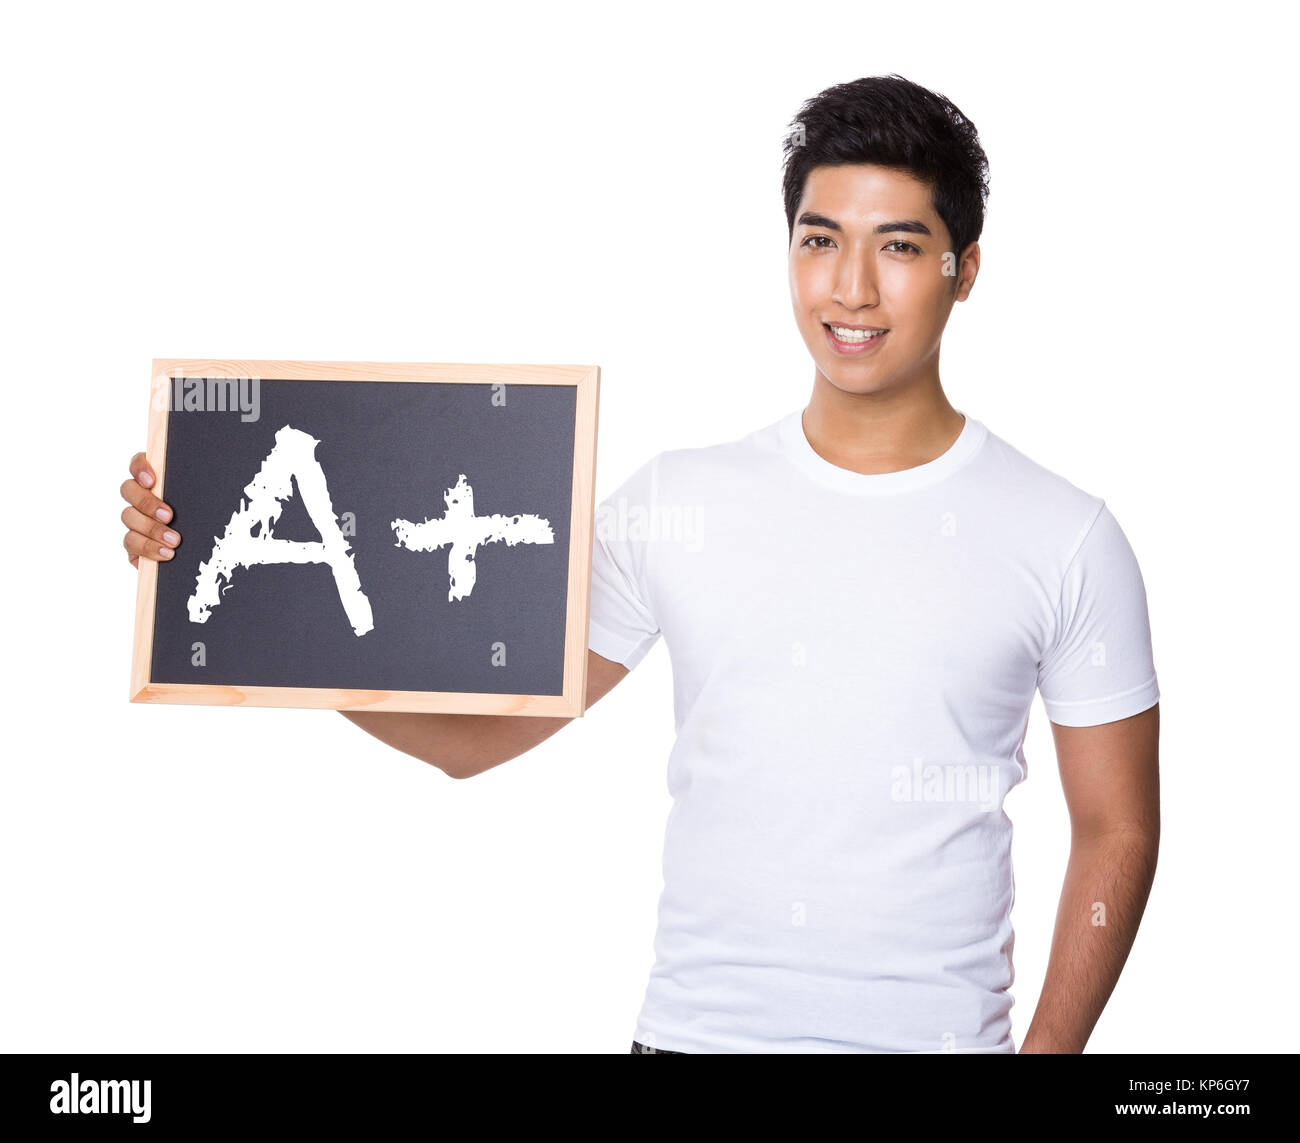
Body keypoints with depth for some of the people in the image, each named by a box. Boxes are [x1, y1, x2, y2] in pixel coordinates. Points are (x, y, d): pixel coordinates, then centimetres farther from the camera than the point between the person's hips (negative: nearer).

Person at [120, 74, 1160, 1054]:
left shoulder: (1067, 538, -3)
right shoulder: (675, 503, 2)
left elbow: (1115, 832, 2)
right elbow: (479, 731, 2)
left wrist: (1047, 1049, -8)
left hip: (936, 1033, -1)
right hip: (694, 1027, 2)